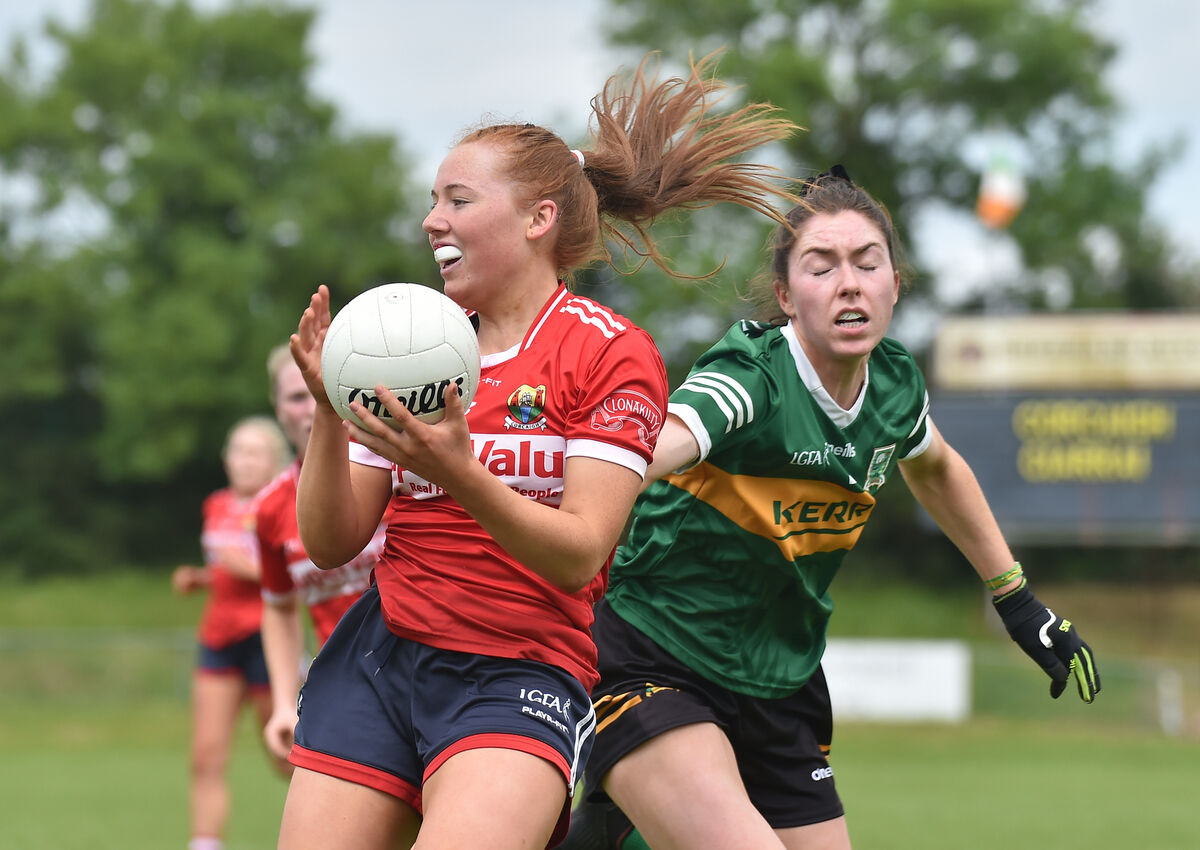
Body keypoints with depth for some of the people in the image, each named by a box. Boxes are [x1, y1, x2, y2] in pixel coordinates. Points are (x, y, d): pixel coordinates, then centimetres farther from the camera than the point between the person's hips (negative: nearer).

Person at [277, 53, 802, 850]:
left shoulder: (612, 352, -3)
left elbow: (579, 554, -13)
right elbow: (330, 543, 8)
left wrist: (458, 476, -28)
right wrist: (330, 413, -8)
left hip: (524, 674, -5)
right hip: (377, 657, 5)